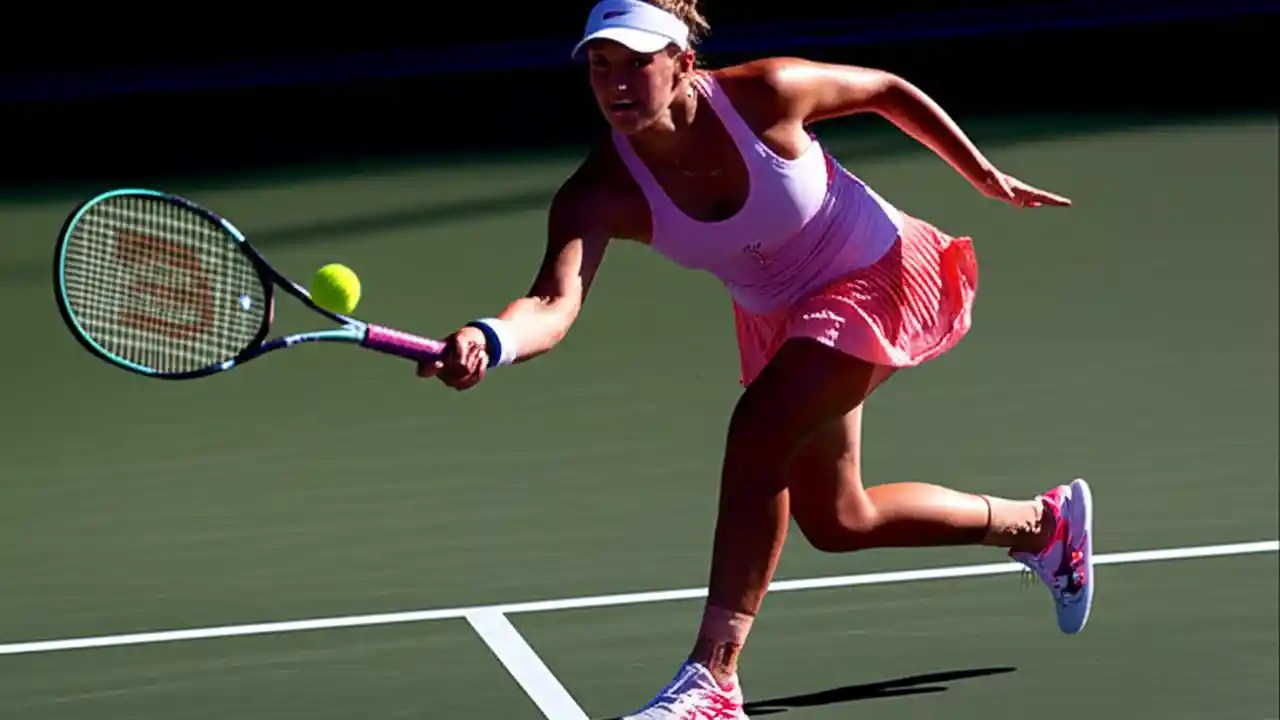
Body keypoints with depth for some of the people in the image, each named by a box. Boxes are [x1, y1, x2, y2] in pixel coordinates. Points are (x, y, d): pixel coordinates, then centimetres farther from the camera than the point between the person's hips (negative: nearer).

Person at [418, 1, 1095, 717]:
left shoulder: (766, 93, -30)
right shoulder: (601, 194, -25)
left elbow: (888, 89, -11)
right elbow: (555, 304, -41)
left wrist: (985, 176, -2)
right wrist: (488, 342, -64)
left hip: (875, 276, -6)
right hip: (778, 317, 6)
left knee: (758, 432, -28)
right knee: (837, 521, 16)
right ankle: (1041, 523, 42)